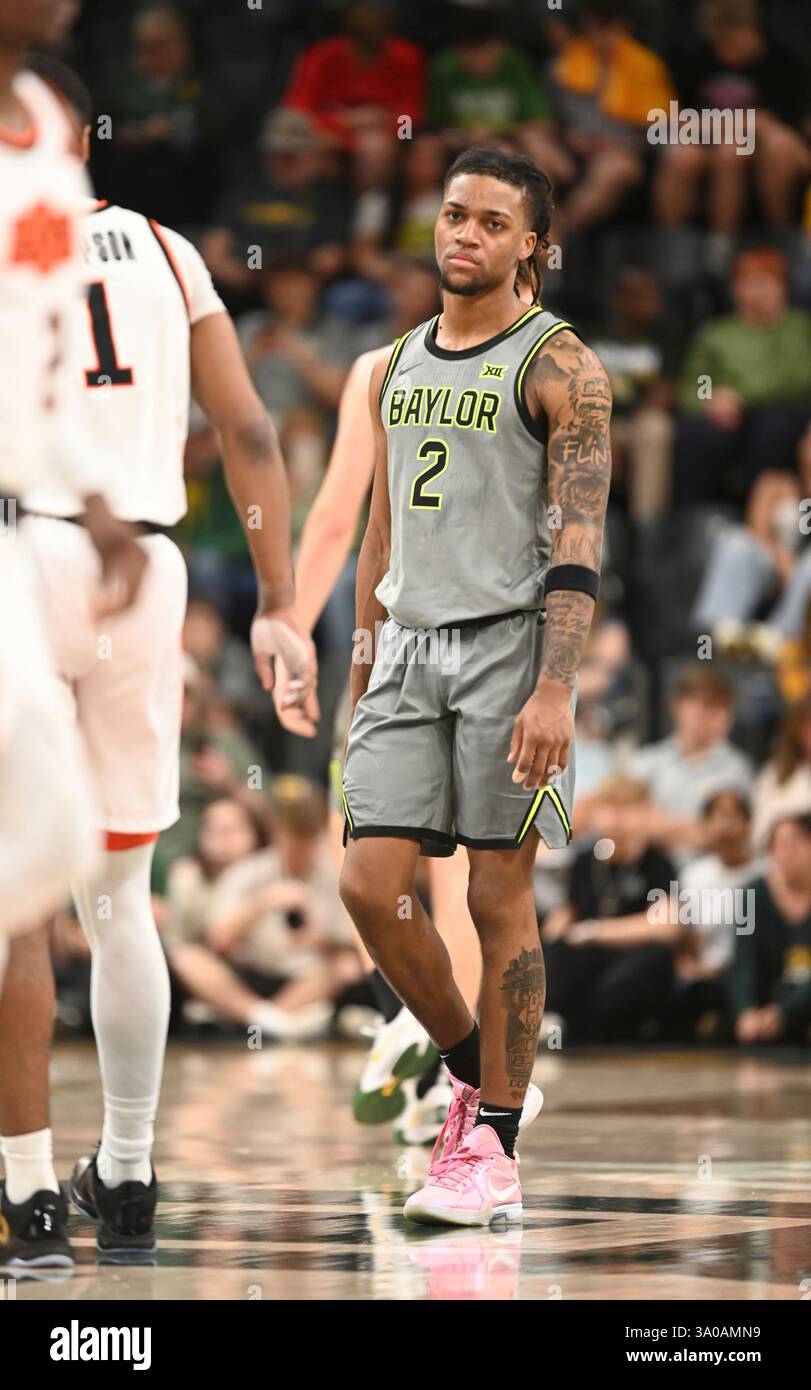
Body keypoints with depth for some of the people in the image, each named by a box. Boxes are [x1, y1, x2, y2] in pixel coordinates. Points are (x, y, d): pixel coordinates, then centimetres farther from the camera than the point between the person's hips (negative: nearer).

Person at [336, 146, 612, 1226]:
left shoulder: (558, 365, -5)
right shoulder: (398, 367, 15)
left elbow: (578, 542, -11)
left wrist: (553, 692, -20)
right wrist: (363, 673, 17)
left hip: (509, 645, -6)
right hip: (408, 651, 6)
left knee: (500, 898, -3)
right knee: (371, 886, -3)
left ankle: (493, 1148, 4)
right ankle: (472, 1071, 18)